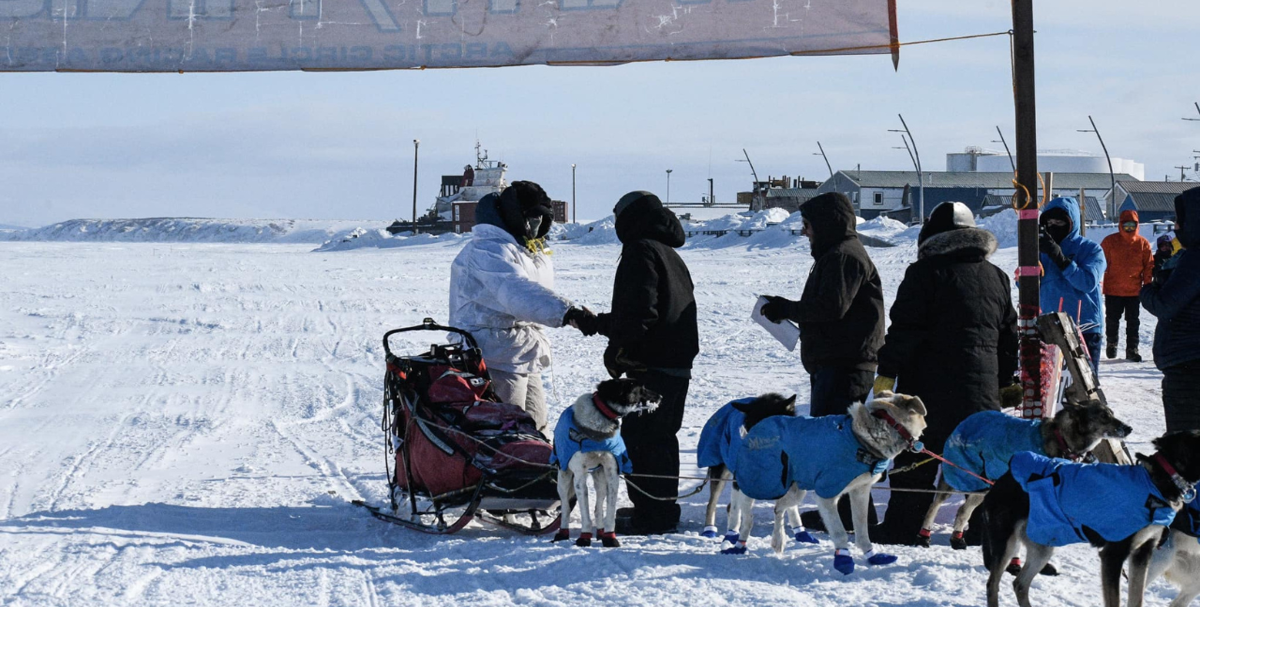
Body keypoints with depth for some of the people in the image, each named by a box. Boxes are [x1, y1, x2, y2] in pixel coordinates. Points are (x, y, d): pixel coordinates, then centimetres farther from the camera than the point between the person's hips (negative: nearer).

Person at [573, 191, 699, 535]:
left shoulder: (641, 252, -10)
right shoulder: (670, 255, 21)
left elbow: (638, 313, -20)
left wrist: (616, 350, -12)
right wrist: (595, 323, 29)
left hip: (651, 365, -10)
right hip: (677, 363, 10)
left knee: (641, 437, -8)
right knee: (661, 437, 17)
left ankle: (653, 513, -9)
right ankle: (662, 509, 25)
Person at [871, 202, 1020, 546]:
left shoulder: (925, 273, -7)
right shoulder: (996, 277, 12)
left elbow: (905, 329, -12)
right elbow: (1009, 334, 17)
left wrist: (887, 373, -7)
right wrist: (1006, 382, 24)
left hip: (928, 382, -5)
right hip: (980, 385, 5)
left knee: (916, 458, 2)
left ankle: (904, 526, 4)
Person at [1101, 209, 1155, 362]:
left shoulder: (1143, 243, 1)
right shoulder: (1110, 241, -2)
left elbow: (1149, 266, 7)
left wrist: (1148, 285, 3)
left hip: (1134, 290, 1)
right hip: (1113, 289, 0)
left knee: (1133, 322, 3)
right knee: (1112, 319, 12)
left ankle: (1132, 349, 9)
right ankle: (1112, 343, 32)